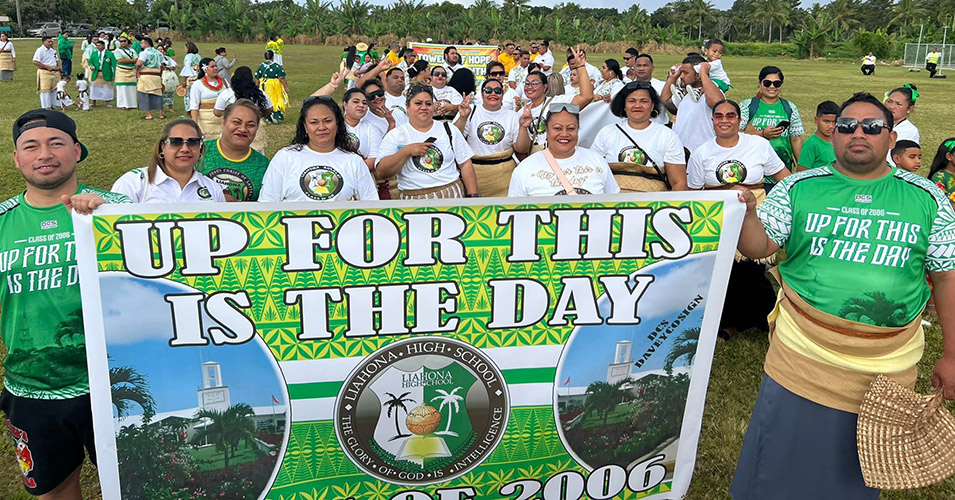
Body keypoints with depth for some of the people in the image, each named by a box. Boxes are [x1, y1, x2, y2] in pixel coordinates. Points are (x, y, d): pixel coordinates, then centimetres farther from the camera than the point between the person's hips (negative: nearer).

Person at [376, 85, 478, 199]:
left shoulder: (449, 130, 15)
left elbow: (465, 165, 12)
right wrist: (406, 151, -9)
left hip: (452, 194, -1)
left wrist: (473, 196, 1)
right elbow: (381, 173, 0)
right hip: (414, 199, 2)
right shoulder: (395, 135, 9)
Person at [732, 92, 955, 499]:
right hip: (803, 355, -1)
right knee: (782, 462, 8)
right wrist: (746, 212, -25)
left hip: (888, 367, 2)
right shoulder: (799, 188, -1)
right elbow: (758, 247, -4)